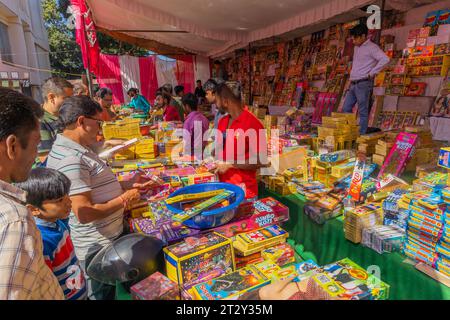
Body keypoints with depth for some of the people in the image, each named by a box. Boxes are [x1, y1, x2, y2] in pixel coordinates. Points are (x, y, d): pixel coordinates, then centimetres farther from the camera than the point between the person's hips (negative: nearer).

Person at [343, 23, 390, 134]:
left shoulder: (371, 47, -7)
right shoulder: (357, 47, 18)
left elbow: (385, 59, -19)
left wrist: (372, 73, -17)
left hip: (363, 84, -8)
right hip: (353, 84, 8)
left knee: (363, 111, -5)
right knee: (346, 109, 7)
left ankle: (361, 135, 0)